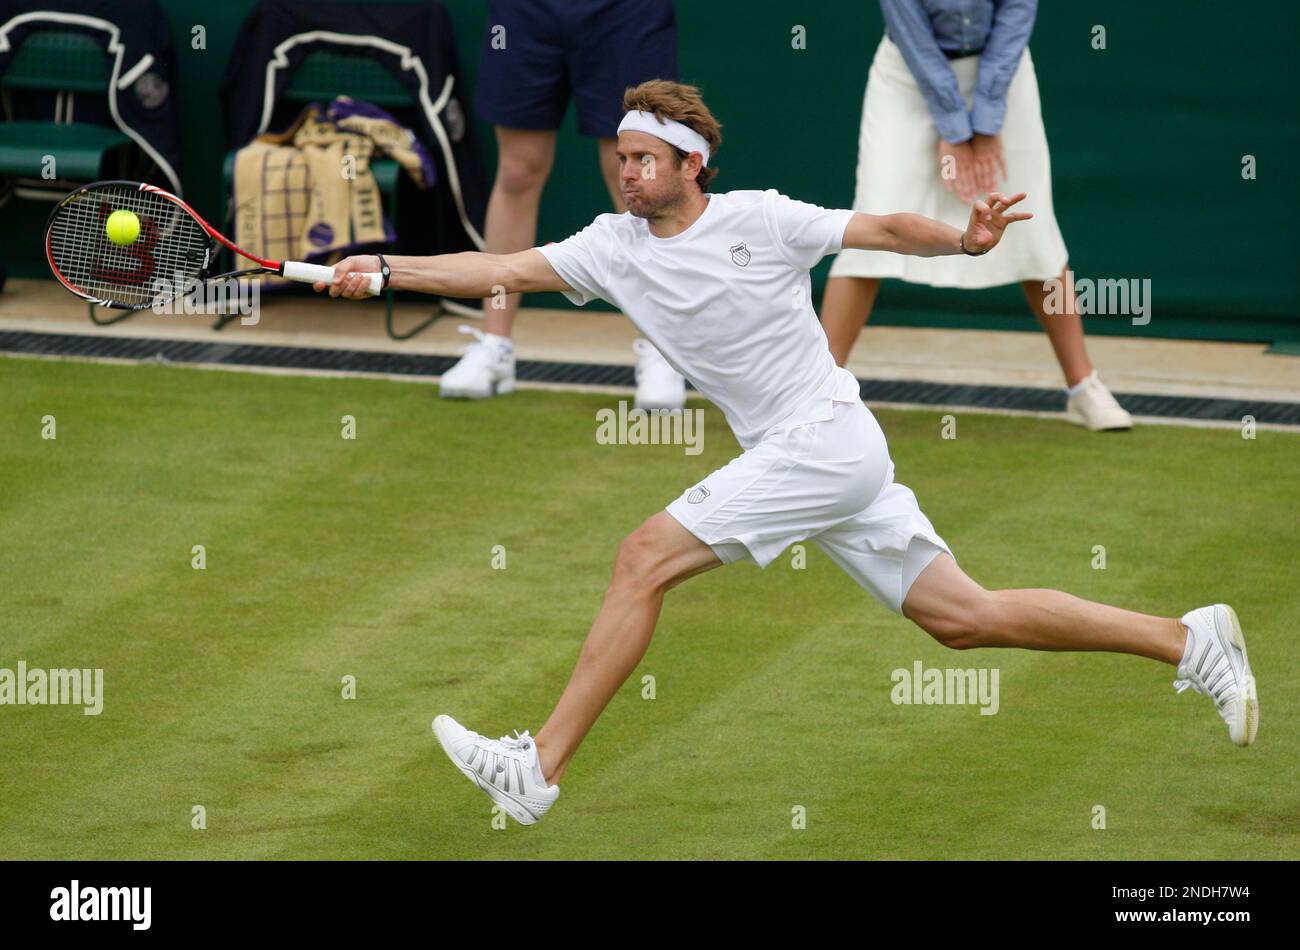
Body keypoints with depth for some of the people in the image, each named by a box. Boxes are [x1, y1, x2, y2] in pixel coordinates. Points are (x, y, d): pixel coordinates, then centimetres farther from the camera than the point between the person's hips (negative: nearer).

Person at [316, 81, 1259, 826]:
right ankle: (1191, 641, 12)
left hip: (829, 437, -7)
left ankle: (541, 766, -13)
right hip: (788, 458, 7)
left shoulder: (759, 220, -8)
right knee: (963, 617, 6)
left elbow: (882, 229, -7)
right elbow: (506, 269, 4)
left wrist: (962, 239, -26)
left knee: (645, 557, -15)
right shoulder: (615, 246, 8)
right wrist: (384, 271, -6)